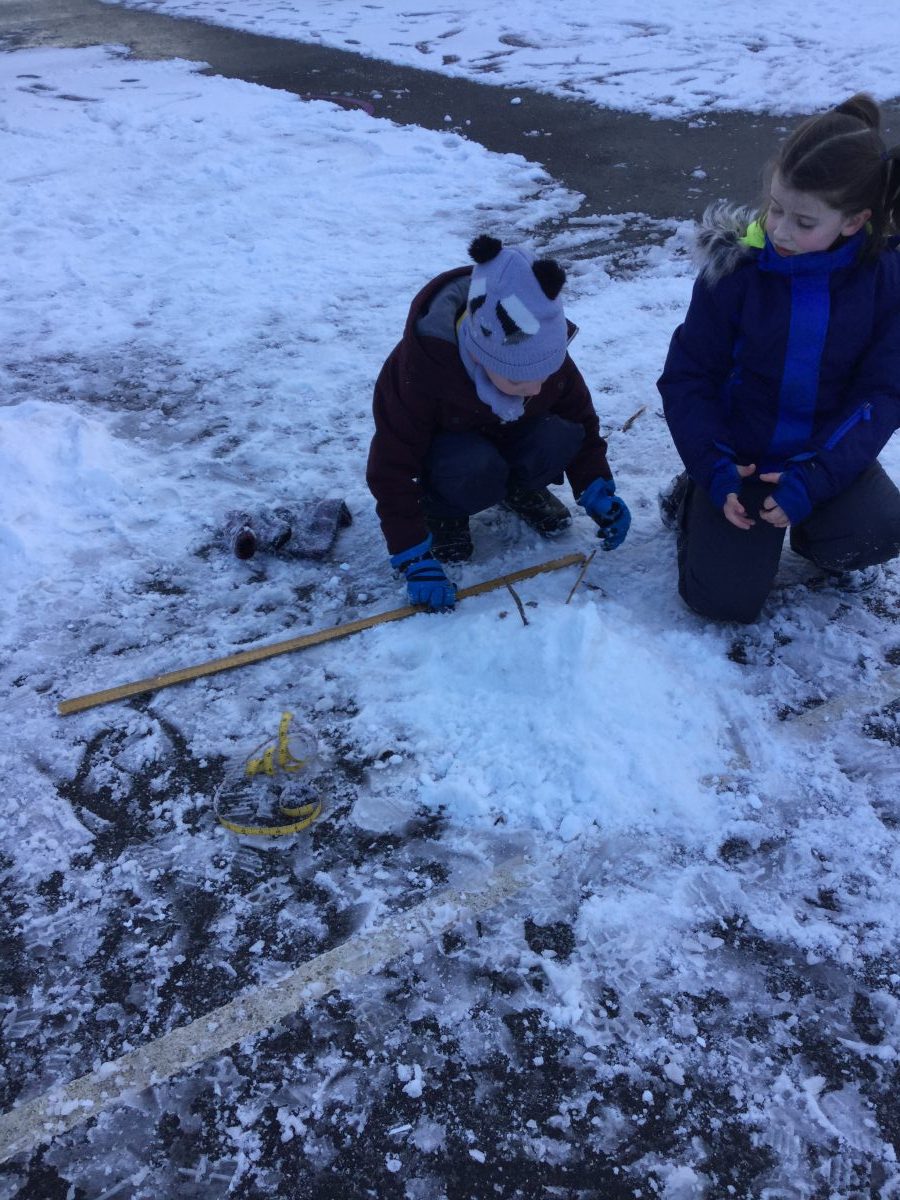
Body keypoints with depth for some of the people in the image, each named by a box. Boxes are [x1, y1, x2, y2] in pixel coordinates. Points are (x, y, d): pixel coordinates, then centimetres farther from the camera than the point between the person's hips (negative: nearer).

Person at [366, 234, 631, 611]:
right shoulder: (418, 368, -36)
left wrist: (597, 492, -21)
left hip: (510, 436, 4)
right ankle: (440, 509, -3)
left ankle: (520, 488, 4)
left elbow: (582, 421, -7)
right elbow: (392, 470, -30)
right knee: (476, 472, -38)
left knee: (560, 439, -29)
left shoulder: (548, 355, -24)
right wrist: (416, 561, -33)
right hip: (443, 444, -3)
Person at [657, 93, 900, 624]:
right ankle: (696, 501, 17)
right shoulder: (737, 269, -16)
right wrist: (713, 469, -24)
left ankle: (816, 534, 10)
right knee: (726, 597, -13)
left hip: (827, 451, 2)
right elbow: (687, 377, -10)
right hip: (741, 454, -1)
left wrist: (814, 479, -26)